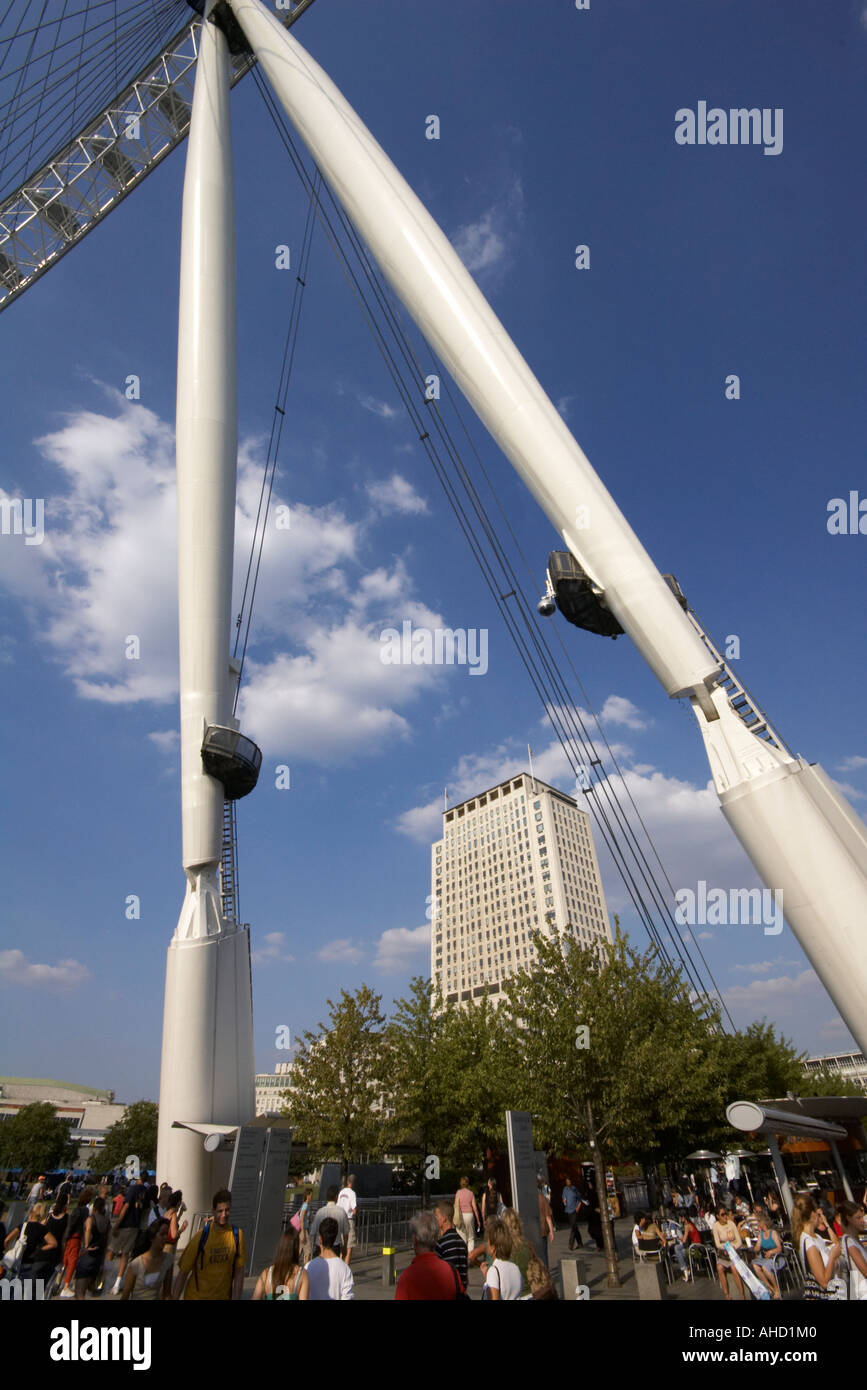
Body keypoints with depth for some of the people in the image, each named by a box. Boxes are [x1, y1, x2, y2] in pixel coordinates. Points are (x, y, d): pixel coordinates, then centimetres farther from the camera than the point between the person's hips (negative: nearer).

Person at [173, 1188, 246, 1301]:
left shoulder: (237, 1235, -10)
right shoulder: (201, 1236, -16)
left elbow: (239, 1272, -3)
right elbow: (183, 1272, -7)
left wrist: (236, 1298, -7)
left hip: (223, 1296, 2)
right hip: (195, 1296, -2)